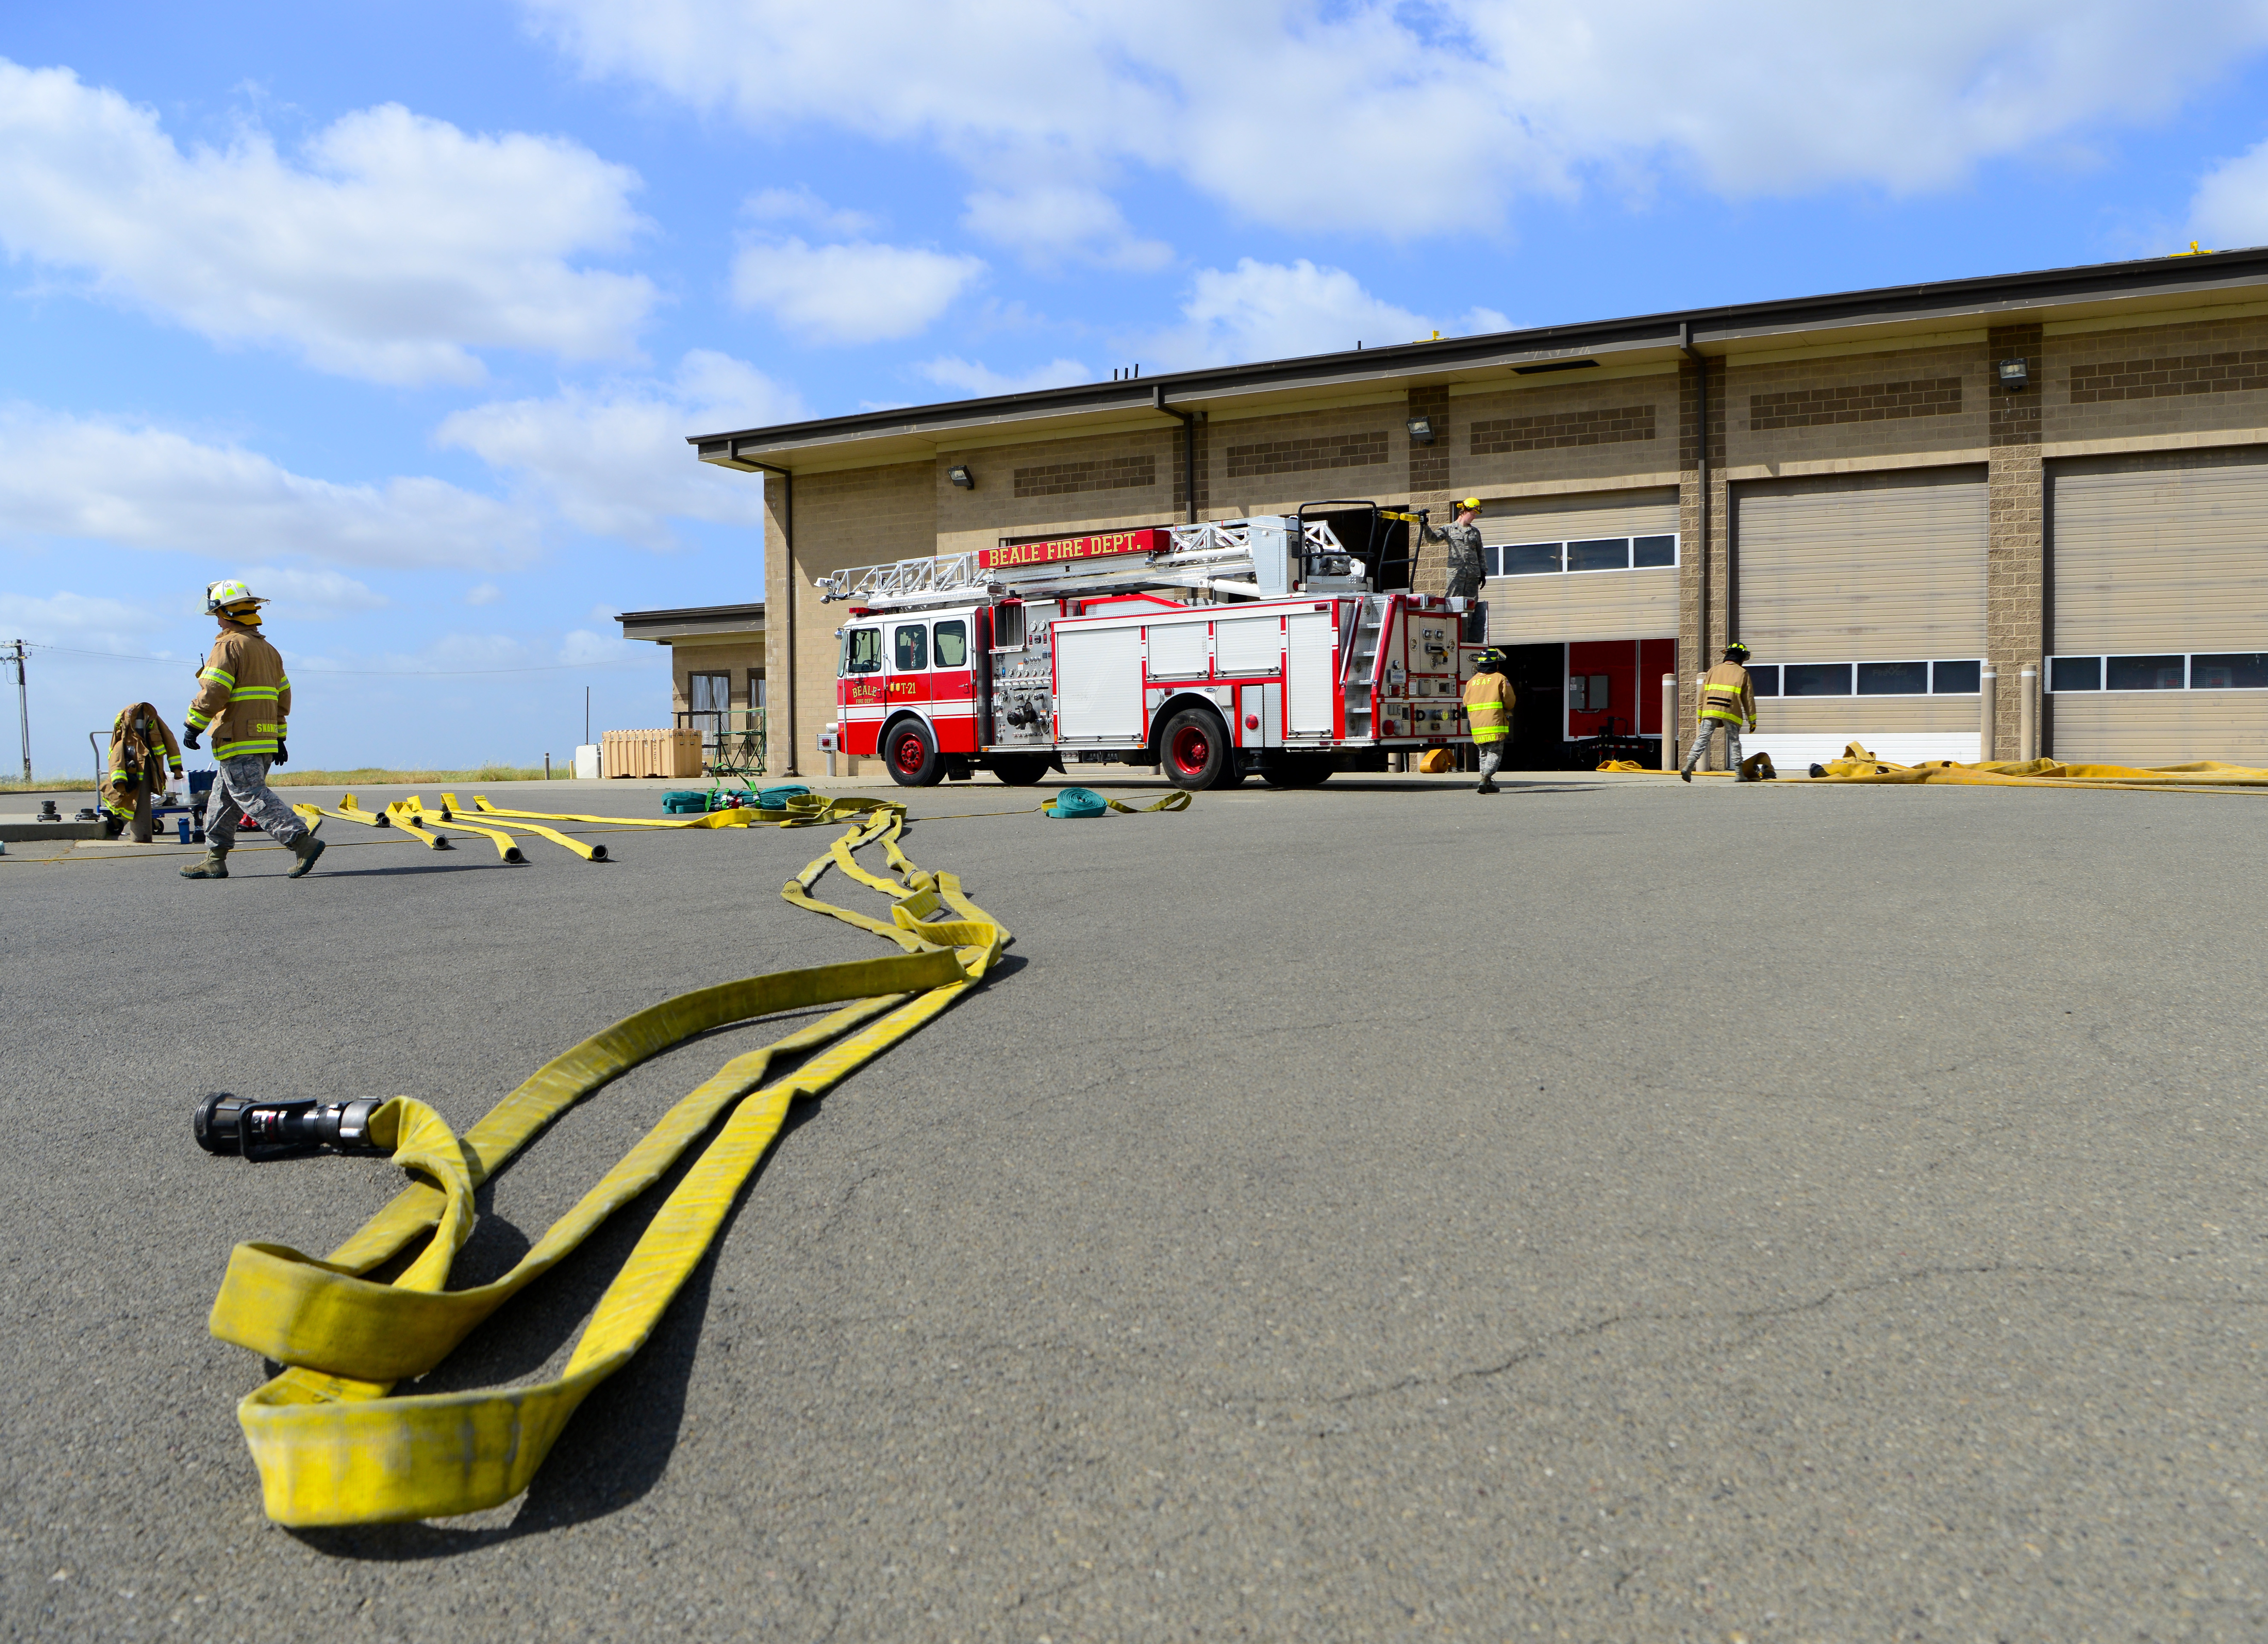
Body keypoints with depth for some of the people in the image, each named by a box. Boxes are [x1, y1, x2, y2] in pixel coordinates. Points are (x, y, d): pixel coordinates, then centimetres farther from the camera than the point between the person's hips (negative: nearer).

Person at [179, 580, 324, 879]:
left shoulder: (229, 646, -8)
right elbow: (283, 696, 20)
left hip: (238, 740, -9)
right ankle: (215, 860, 18)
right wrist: (279, 738, 22)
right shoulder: (268, 649, 19)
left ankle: (303, 841, -23)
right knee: (224, 798, 15)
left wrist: (194, 726, -8)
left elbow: (214, 692, -16)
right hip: (265, 740, 9)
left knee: (253, 797, -11)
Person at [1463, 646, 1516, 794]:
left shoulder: (1472, 681, 10)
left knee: (1484, 754, 14)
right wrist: (1506, 710, 19)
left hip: (1477, 725, 4)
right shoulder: (1500, 679, -2)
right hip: (1495, 723, -4)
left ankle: (1489, 783, 9)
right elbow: (1510, 700, -2)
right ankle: (1486, 777, -23)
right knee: (1495, 754, -3)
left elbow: (1466, 702, 14)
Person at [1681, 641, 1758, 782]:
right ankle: (1739, 774, 7)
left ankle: (1689, 767, -14)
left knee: (1702, 739, -1)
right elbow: (1748, 699, 7)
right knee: (1734, 742, 7)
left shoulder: (1713, 670, 15)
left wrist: (1700, 715, 21)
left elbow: (1703, 694, 15)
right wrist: (1752, 720, 13)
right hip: (1731, 713, -2)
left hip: (1710, 711, 2)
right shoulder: (1742, 673, 6)